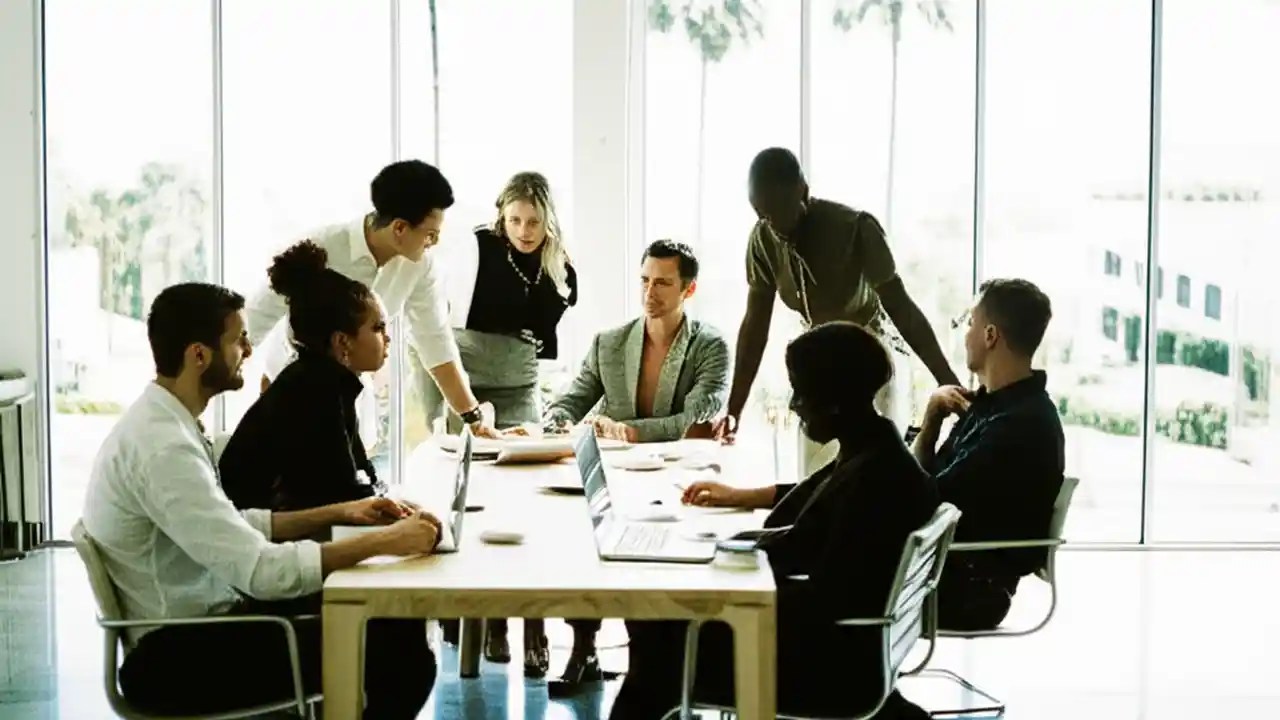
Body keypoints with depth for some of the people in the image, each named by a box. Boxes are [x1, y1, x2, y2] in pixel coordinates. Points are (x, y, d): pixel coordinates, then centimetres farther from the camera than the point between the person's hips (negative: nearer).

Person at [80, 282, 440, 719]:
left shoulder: (164, 421, 6)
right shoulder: (163, 447, -24)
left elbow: (231, 528, 15)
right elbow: (261, 571, -28)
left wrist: (337, 514, 8)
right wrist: (383, 542, -21)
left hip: (196, 624, 9)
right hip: (179, 659, -9)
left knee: (395, 623, 5)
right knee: (402, 656, -13)